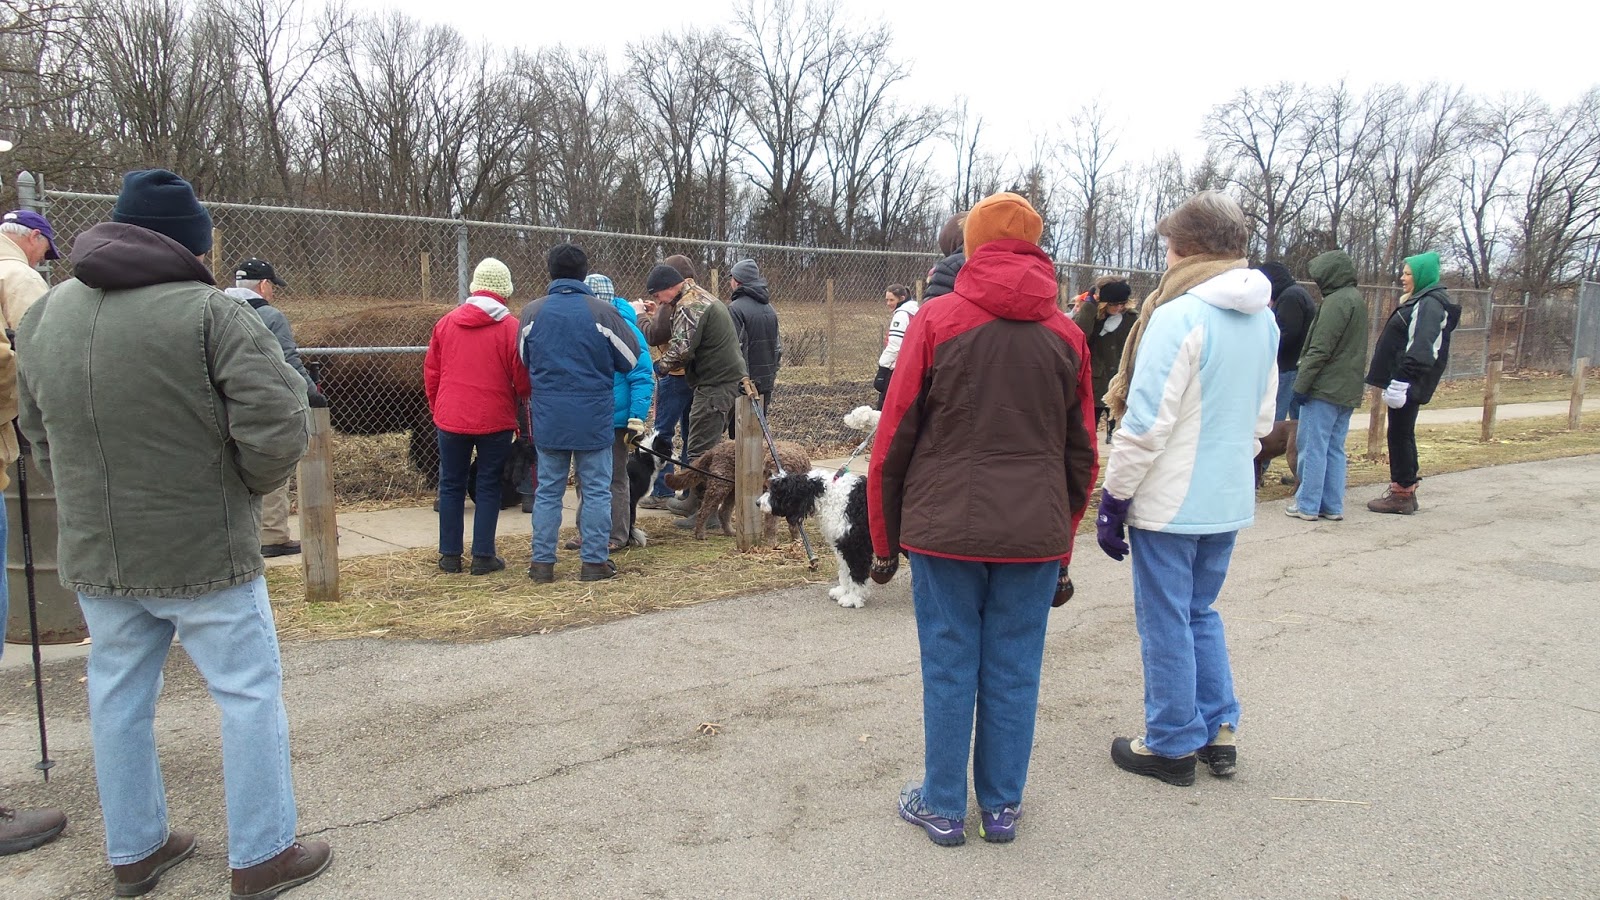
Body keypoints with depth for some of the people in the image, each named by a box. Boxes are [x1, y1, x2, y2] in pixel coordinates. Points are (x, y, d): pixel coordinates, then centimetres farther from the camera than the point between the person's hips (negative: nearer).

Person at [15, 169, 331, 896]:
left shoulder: (43, 316, 6)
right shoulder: (207, 312, -16)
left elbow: (41, 435, 14)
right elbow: (276, 426, -22)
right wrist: (247, 485, -3)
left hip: (94, 556, 7)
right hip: (203, 552, -6)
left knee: (119, 699, 18)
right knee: (249, 693, 6)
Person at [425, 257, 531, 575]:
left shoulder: (445, 322, 3)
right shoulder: (510, 327, -9)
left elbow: (430, 372, 9)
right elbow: (522, 377, -7)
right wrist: (522, 400, 14)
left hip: (450, 418, 3)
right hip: (495, 419, -3)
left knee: (451, 486, 13)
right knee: (488, 487, 6)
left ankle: (450, 555, 17)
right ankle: (483, 557, 8)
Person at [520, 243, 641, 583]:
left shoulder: (532, 312, -2)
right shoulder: (602, 311, -9)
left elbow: (525, 362, 11)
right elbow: (630, 360, 0)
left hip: (548, 417, 2)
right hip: (593, 417, -2)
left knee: (548, 491, 11)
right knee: (596, 491, 7)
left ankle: (542, 562, 14)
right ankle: (594, 562, 10)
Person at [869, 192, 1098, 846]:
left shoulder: (937, 319, -2)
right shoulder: (1066, 334, 8)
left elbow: (895, 437, -3)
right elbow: (1082, 456, 11)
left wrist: (884, 541, 6)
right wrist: (1063, 553, 19)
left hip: (945, 528, -2)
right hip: (1036, 536, 3)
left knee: (949, 672, 8)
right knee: (1014, 674, 11)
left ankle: (943, 807, 20)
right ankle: (1002, 807, 24)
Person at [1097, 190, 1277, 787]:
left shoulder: (1179, 316, -18)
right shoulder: (1264, 319, 8)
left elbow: (1145, 426, -20)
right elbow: (1262, 418, 16)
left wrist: (1114, 499, -13)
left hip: (1169, 503, -8)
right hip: (1229, 500, 8)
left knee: (1166, 623, 6)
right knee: (1201, 613, 21)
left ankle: (1172, 745, 18)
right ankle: (1218, 731, 27)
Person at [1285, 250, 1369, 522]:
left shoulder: (1336, 302, -14)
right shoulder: (1357, 300, 16)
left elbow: (1320, 350, -19)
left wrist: (1301, 385, -15)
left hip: (1325, 388, -9)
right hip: (1347, 391, 9)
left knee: (1313, 447, -3)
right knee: (1335, 449, 12)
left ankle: (1307, 505, 2)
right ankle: (1333, 506, 15)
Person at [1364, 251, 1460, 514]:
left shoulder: (1430, 304, -14)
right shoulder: (1422, 300, 18)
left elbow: (1421, 347, -24)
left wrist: (1402, 380, -28)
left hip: (1408, 383, -10)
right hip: (1406, 381, 10)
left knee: (1399, 434, -5)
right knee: (1402, 434, 14)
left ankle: (1402, 494, 1)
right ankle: (1404, 490, 21)